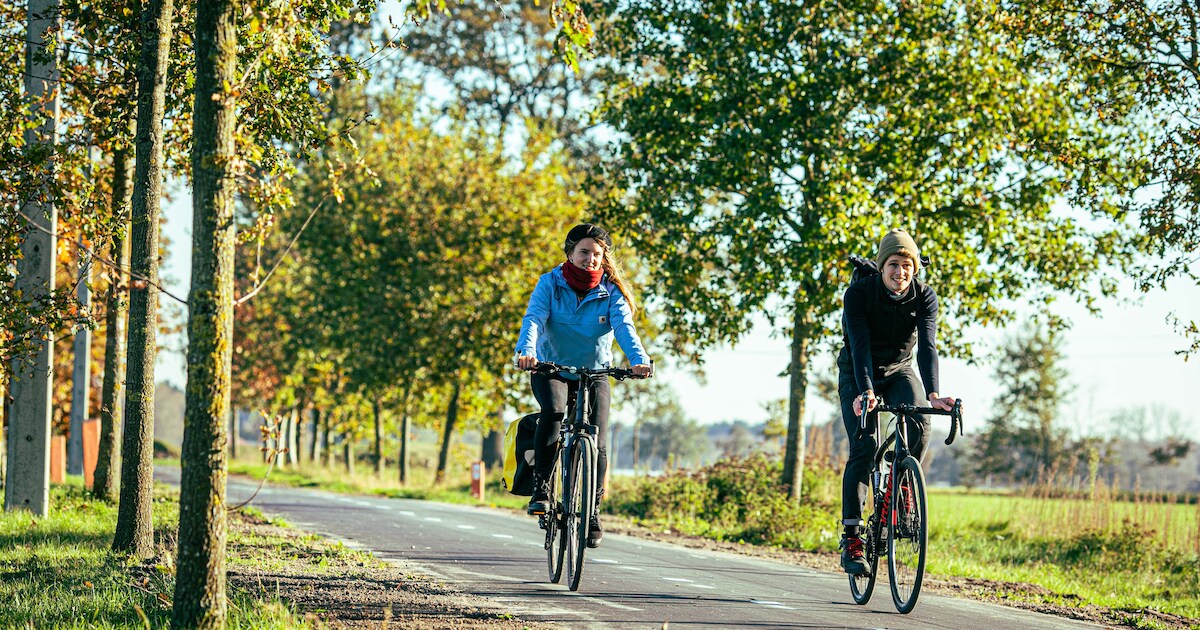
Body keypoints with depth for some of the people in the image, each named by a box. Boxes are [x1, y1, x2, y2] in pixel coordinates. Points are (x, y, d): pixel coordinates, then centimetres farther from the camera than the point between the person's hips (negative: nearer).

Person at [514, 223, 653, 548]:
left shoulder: (612, 291, -6)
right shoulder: (550, 283, -8)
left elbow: (624, 326, -21)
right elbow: (534, 319, -23)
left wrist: (639, 359, -41)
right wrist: (526, 351, -44)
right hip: (551, 369, -1)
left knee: (597, 442, -11)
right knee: (553, 411, -33)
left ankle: (592, 510, 8)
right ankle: (541, 486, -23)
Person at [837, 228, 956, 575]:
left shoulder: (924, 297, -16)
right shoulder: (859, 293, -22)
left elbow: (927, 345, -28)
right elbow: (860, 345, -32)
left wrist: (933, 394, -43)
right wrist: (865, 392, -47)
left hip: (899, 371, 2)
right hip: (858, 375, -2)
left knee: (920, 422, -28)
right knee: (864, 445, -19)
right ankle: (851, 539, -16)